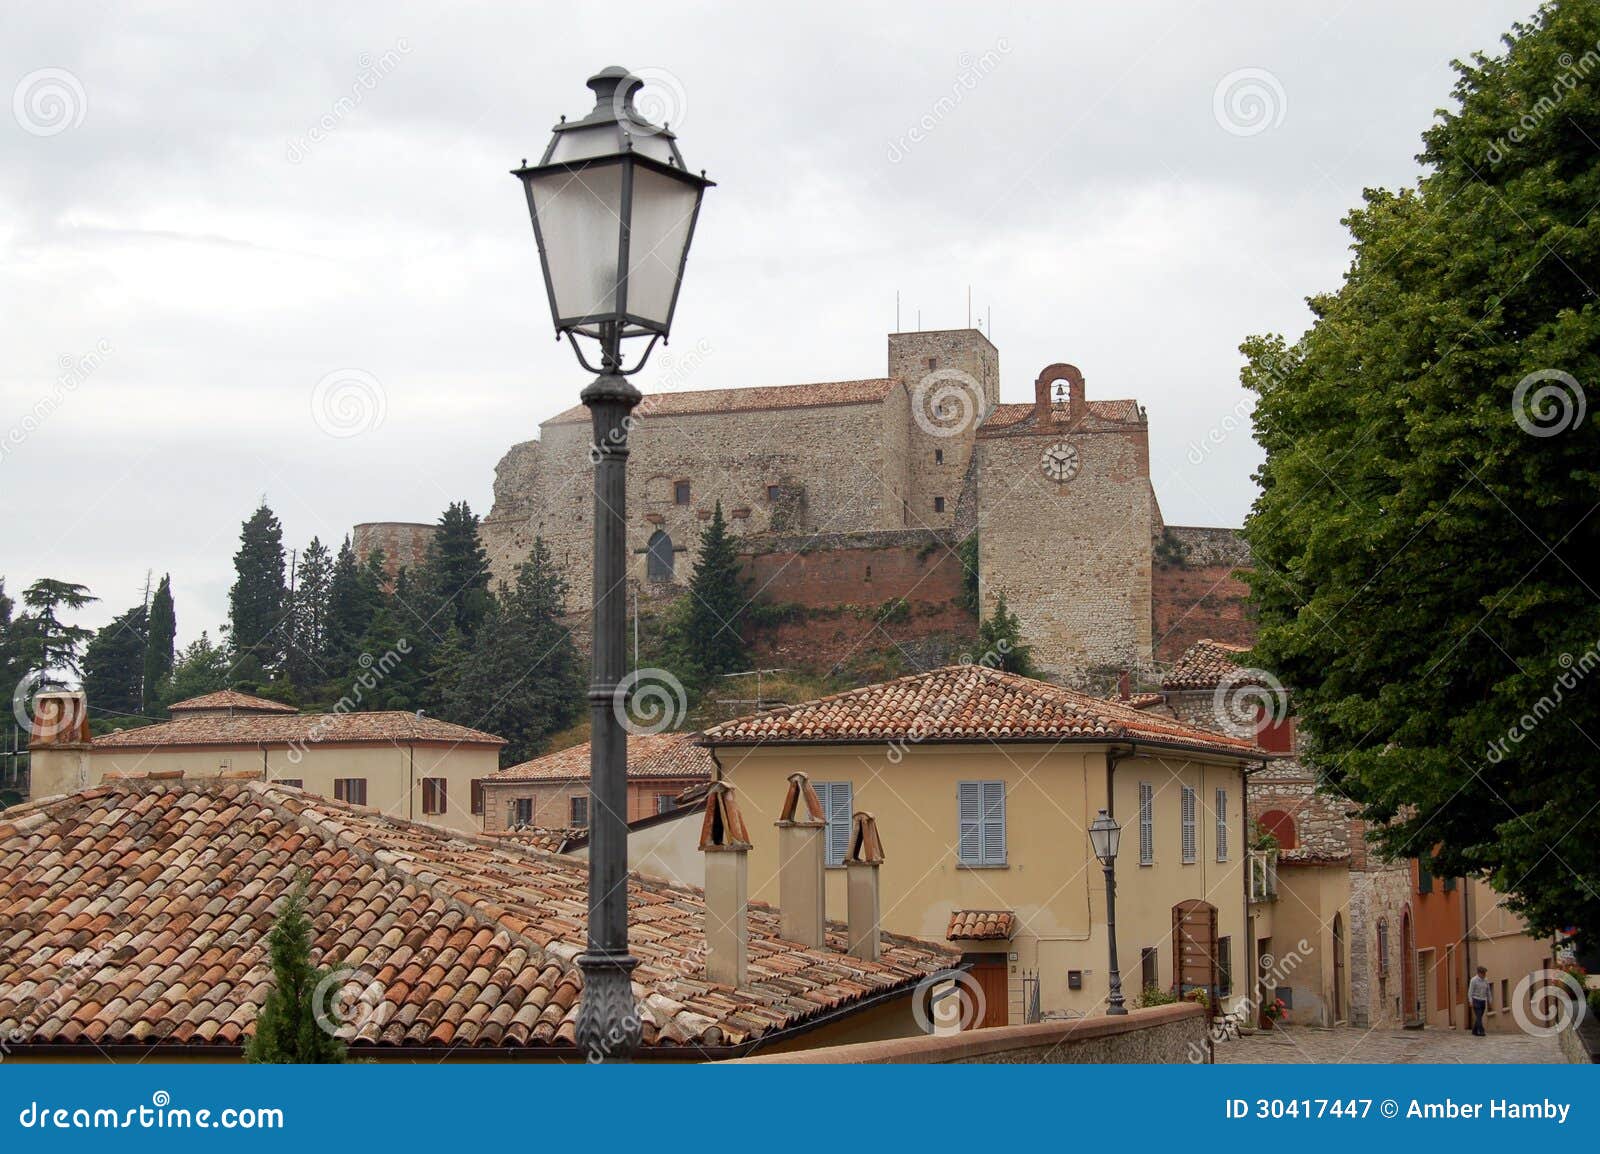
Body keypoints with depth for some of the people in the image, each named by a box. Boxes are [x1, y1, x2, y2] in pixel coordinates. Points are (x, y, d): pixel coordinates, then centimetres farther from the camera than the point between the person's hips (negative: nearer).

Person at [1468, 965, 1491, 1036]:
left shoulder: (1486, 980, 7)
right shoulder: (1473, 980, -12)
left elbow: (1488, 991, 13)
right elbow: (1470, 992, -13)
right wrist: (1471, 1002, -21)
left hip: (1483, 1001, 6)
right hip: (1476, 1001, -6)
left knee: (1479, 1017, 8)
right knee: (1478, 1017, -14)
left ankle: (1474, 1032, 17)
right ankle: (1481, 1032, -17)